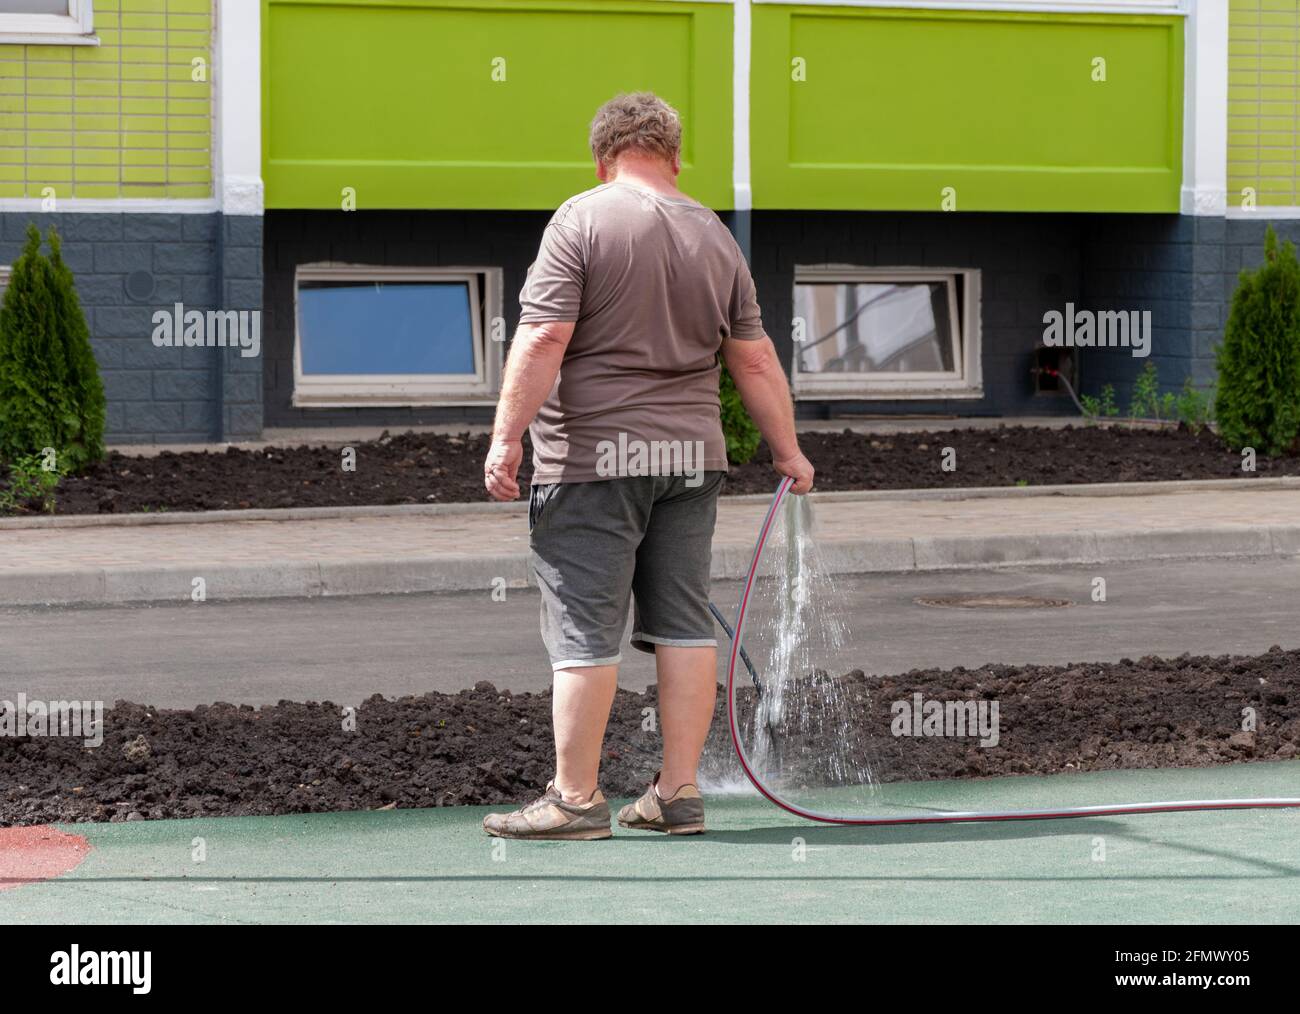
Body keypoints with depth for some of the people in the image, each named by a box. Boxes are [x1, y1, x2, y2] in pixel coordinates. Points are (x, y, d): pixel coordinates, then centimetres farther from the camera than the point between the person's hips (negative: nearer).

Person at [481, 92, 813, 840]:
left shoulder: (582, 220, -7)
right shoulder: (714, 235, 10)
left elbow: (544, 338, -15)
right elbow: (754, 358, 12)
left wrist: (507, 435, -12)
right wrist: (787, 449, 21)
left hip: (593, 456, -5)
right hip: (690, 455, 5)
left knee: (586, 631, -2)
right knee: (685, 624, 9)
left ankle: (575, 799, 2)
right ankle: (679, 794, 12)